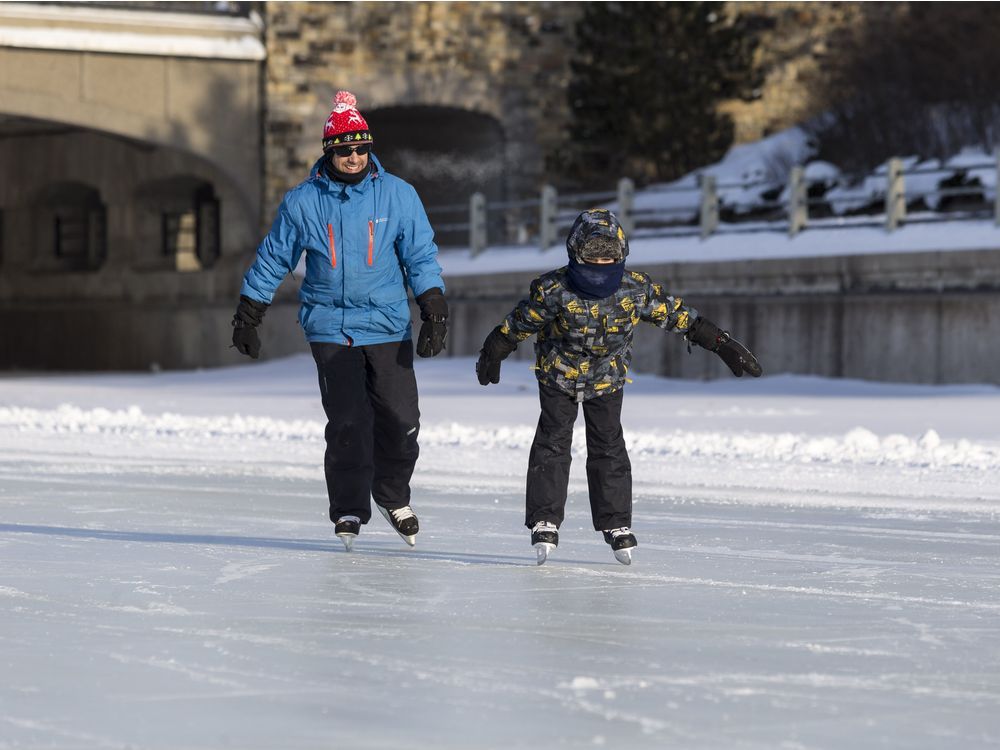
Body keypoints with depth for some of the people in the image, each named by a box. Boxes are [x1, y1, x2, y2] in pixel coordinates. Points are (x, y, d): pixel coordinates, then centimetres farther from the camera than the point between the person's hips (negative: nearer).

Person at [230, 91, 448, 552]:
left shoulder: (398, 195, 0)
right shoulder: (303, 202, 1)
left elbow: (421, 257, 3)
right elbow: (272, 260, 11)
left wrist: (434, 313, -7)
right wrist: (247, 317, 12)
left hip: (387, 327, 1)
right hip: (331, 328, -1)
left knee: (400, 420, -1)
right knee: (347, 421, -9)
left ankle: (393, 497, 23)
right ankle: (349, 511, 4)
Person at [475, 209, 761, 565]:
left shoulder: (637, 289, -18)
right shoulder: (553, 290, -24)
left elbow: (679, 316, -10)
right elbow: (518, 323, -10)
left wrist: (724, 345, -8)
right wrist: (492, 354, 2)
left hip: (607, 380, 2)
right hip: (559, 376, -2)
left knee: (609, 448, 3)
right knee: (552, 444, -6)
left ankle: (616, 523, 10)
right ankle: (544, 522, -2)